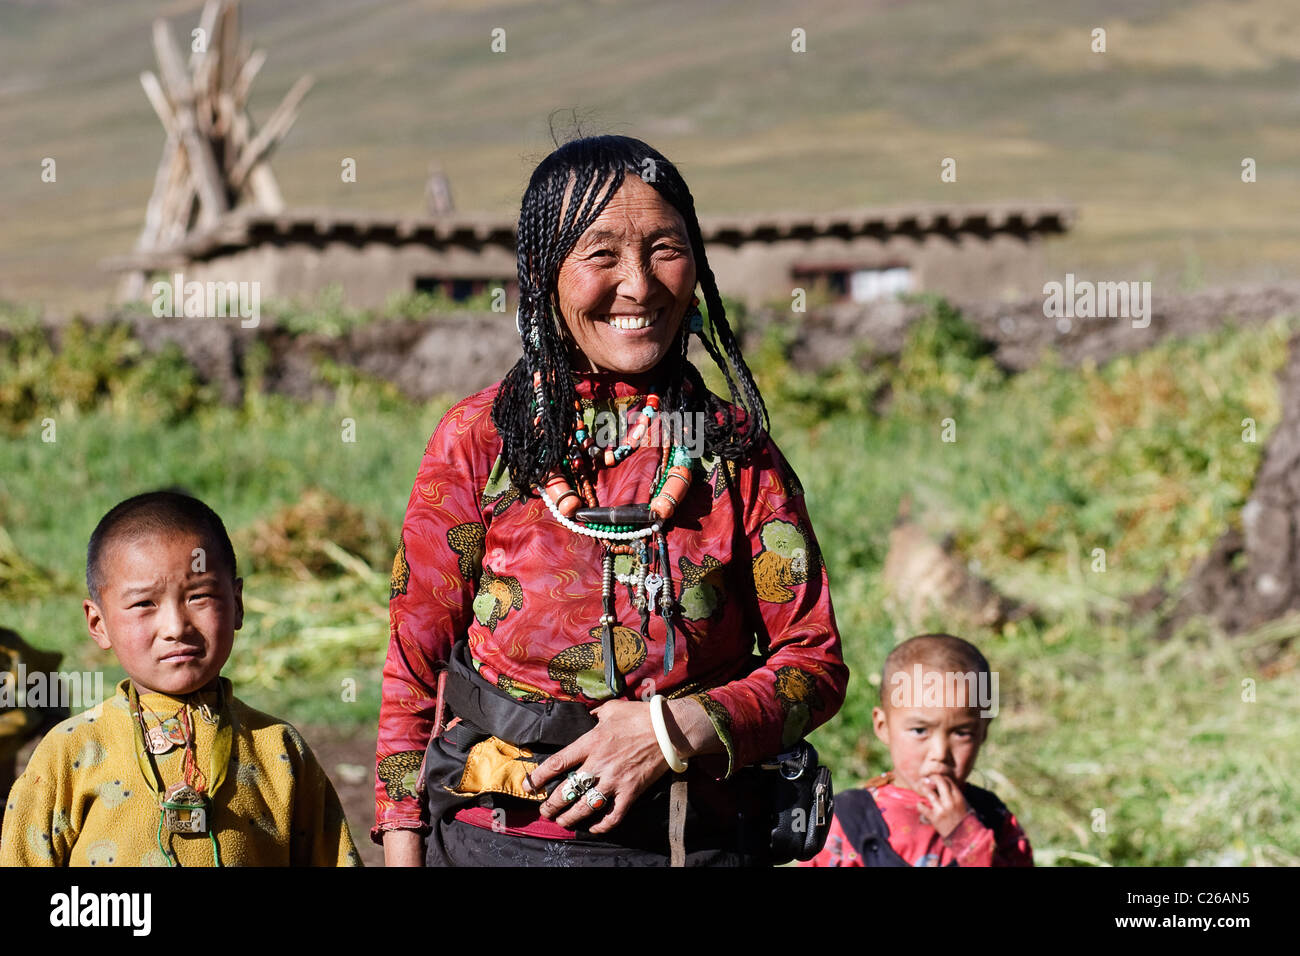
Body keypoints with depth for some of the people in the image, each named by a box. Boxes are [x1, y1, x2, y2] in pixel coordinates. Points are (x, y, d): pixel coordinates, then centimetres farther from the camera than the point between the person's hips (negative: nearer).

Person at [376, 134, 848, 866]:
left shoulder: (737, 447, -1)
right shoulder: (480, 440, -4)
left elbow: (815, 664, -1)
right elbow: (414, 667, -2)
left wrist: (674, 732, -16)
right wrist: (403, 853, -7)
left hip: (698, 841, 1)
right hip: (497, 839, -1)